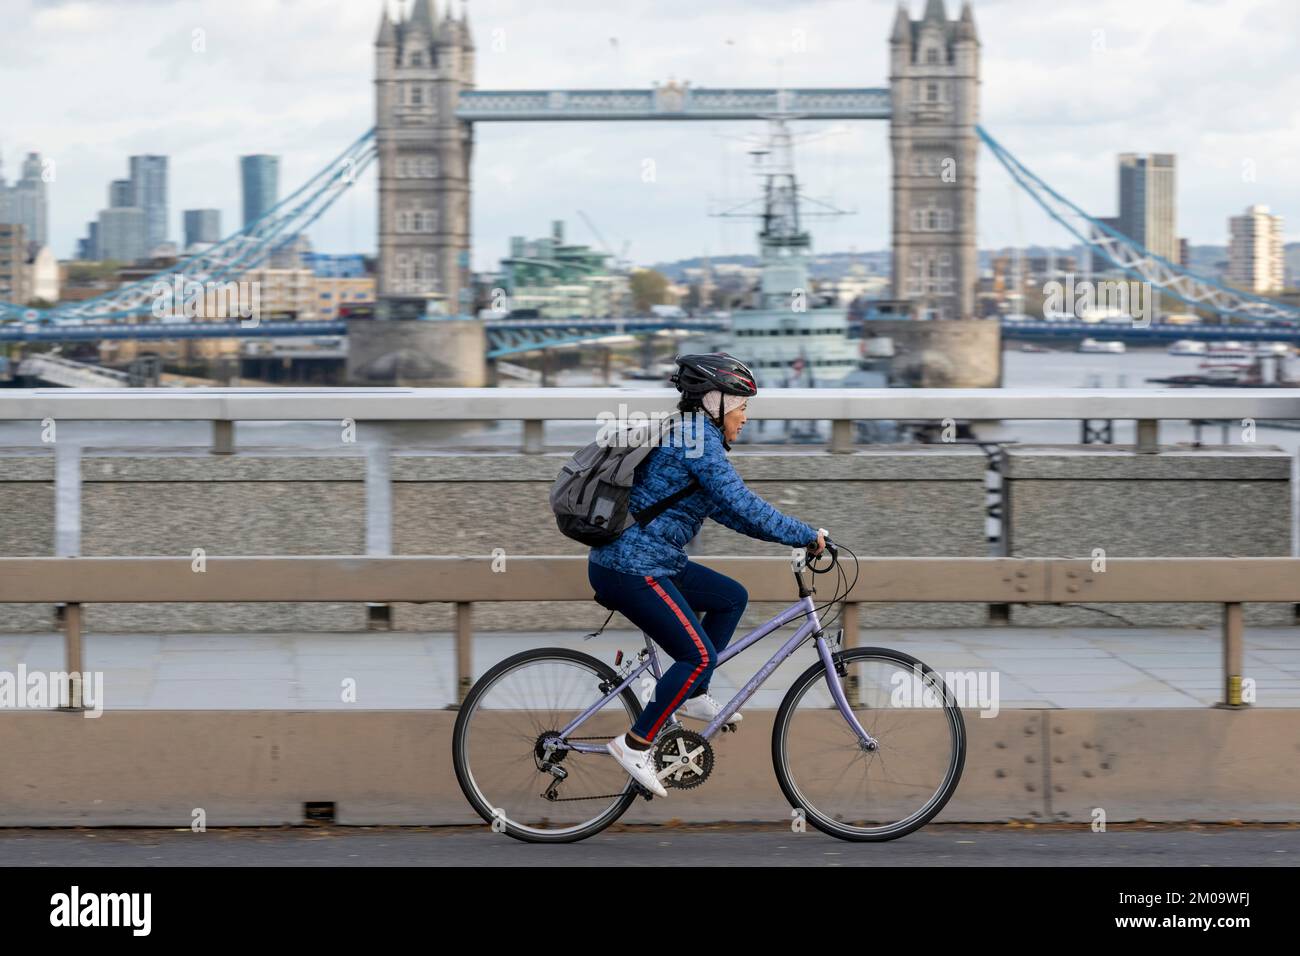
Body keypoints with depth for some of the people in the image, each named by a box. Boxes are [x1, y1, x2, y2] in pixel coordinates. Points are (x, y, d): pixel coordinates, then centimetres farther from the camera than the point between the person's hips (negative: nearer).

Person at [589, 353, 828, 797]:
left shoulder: (689, 434, 17)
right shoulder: (698, 439, -14)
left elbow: (726, 509, 21)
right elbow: (743, 505, -20)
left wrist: (795, 534, 14)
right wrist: (808, 535, -12)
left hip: (650, 562, 10)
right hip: (631, 568, -10)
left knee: (732, 597, 17)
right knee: (699, 655, -11)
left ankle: (691, 695, 19)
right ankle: (635, 744, -6)